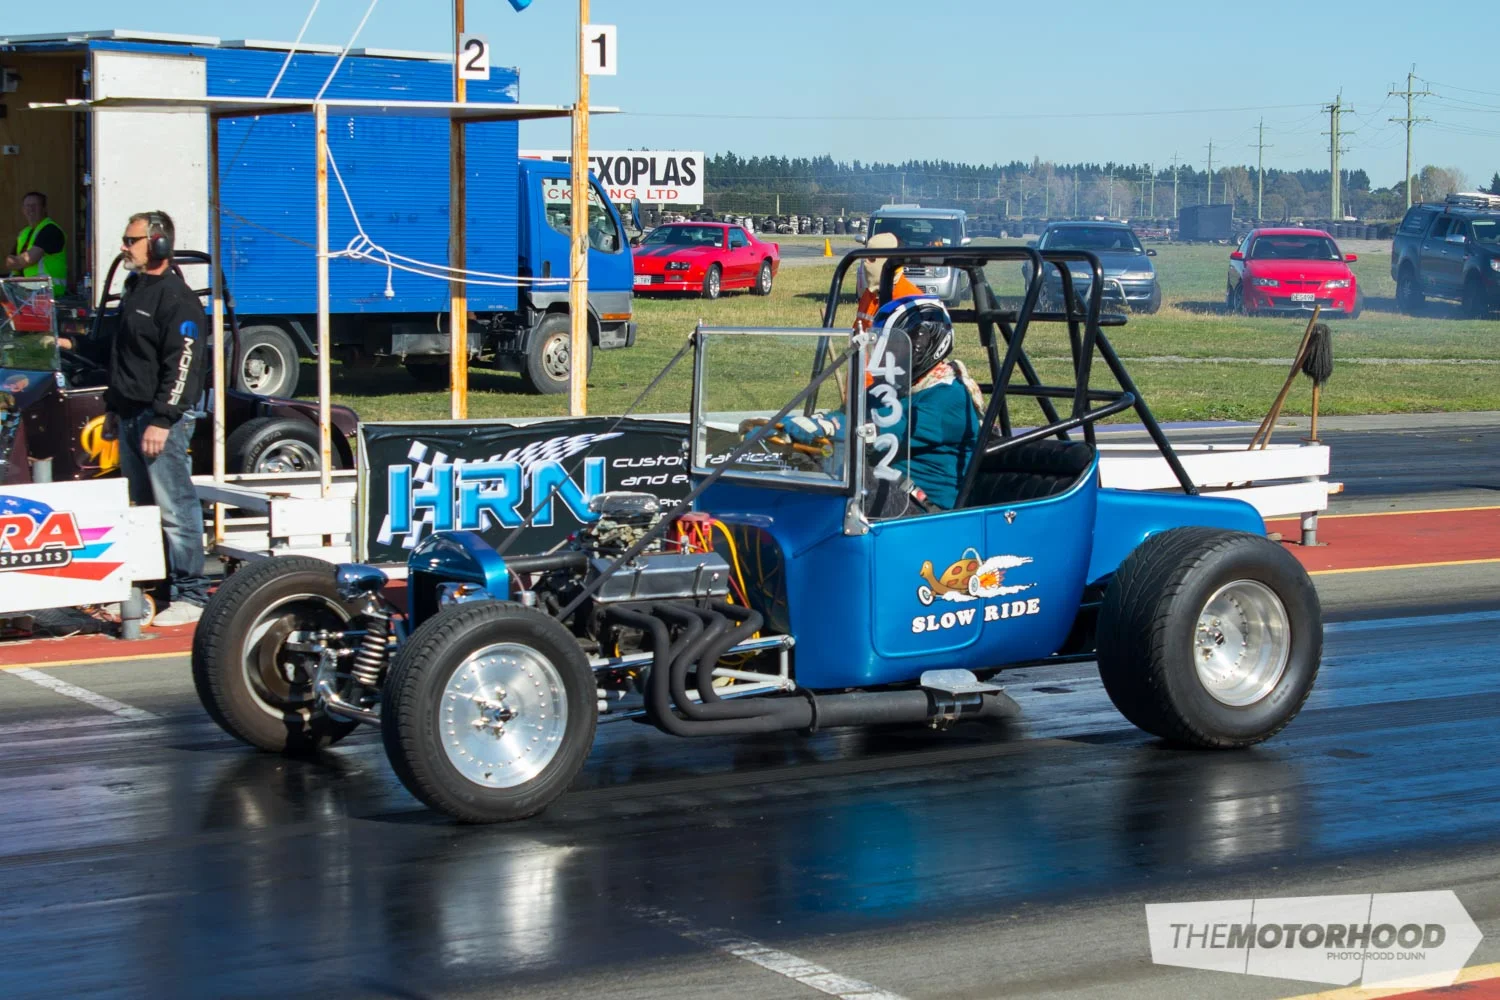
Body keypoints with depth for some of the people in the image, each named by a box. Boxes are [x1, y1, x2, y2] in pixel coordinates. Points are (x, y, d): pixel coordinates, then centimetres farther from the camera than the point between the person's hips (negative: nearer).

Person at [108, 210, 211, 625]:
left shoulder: (177, 300, -13)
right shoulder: (135, 291, 18)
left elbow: (182, 368, -19)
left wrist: (162, 420, -22)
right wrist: (114, 405, 23)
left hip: (162, 419, -10)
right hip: (130, 416, 10)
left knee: (174, 509, -9)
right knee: (142, 508, 13)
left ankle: (191, 594, -6)